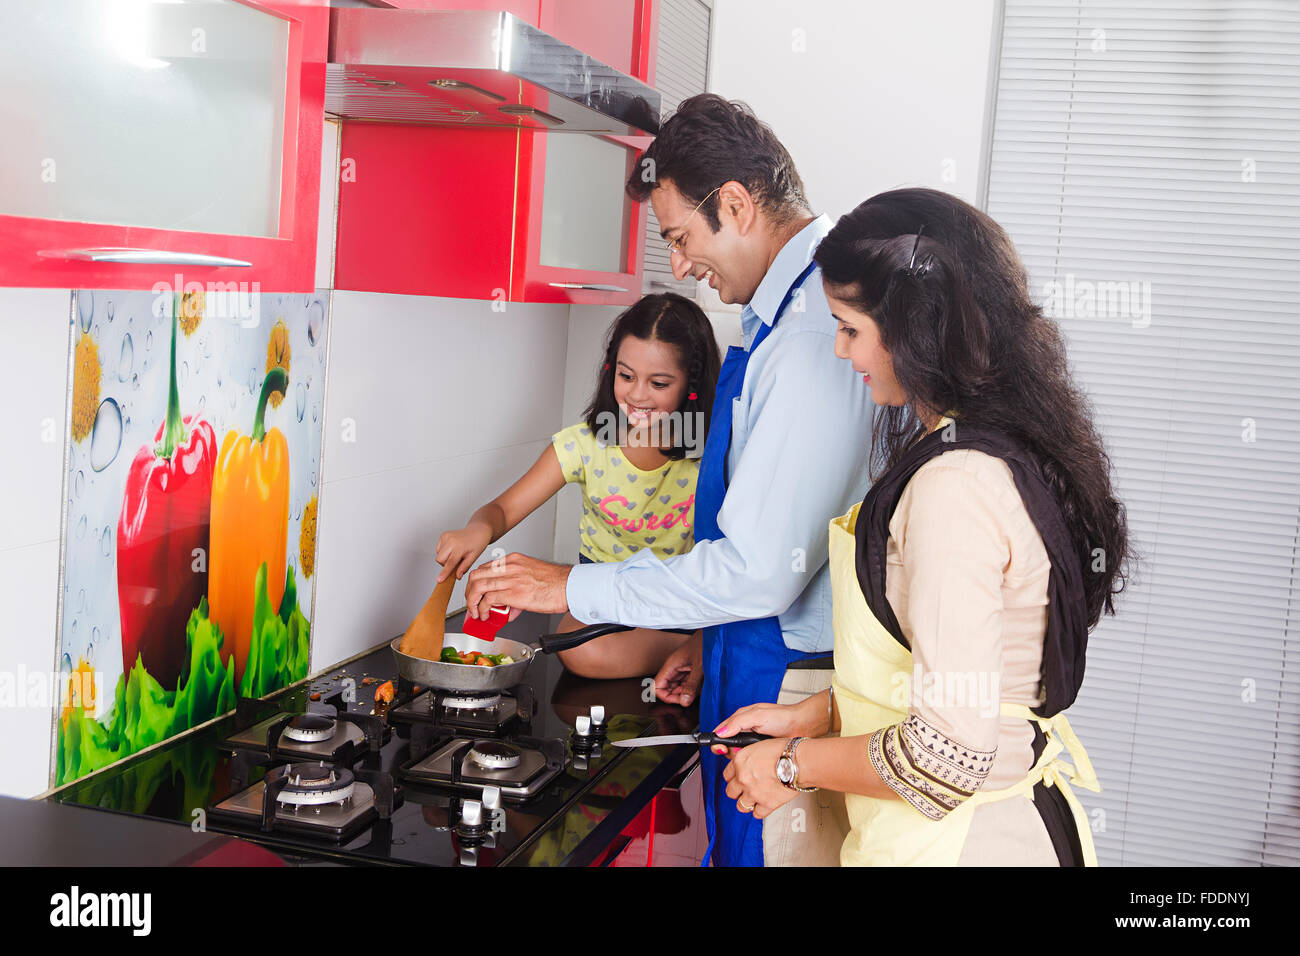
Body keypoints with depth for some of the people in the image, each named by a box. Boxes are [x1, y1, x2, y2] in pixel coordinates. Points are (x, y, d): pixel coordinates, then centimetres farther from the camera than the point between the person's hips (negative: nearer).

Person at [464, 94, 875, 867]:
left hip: (791, 689, -9)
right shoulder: (814, 303, 9)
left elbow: (761, 567, -26)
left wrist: (573, 587, -15)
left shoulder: (812, 337, -25)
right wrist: (712, 638, 16)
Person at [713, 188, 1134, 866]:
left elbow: (950, 754, -26)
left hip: (961, 841, -8)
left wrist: (794, 764, -12)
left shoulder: (954, 486, -25)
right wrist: (816, 714, 10)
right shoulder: (1015, 450, 5)